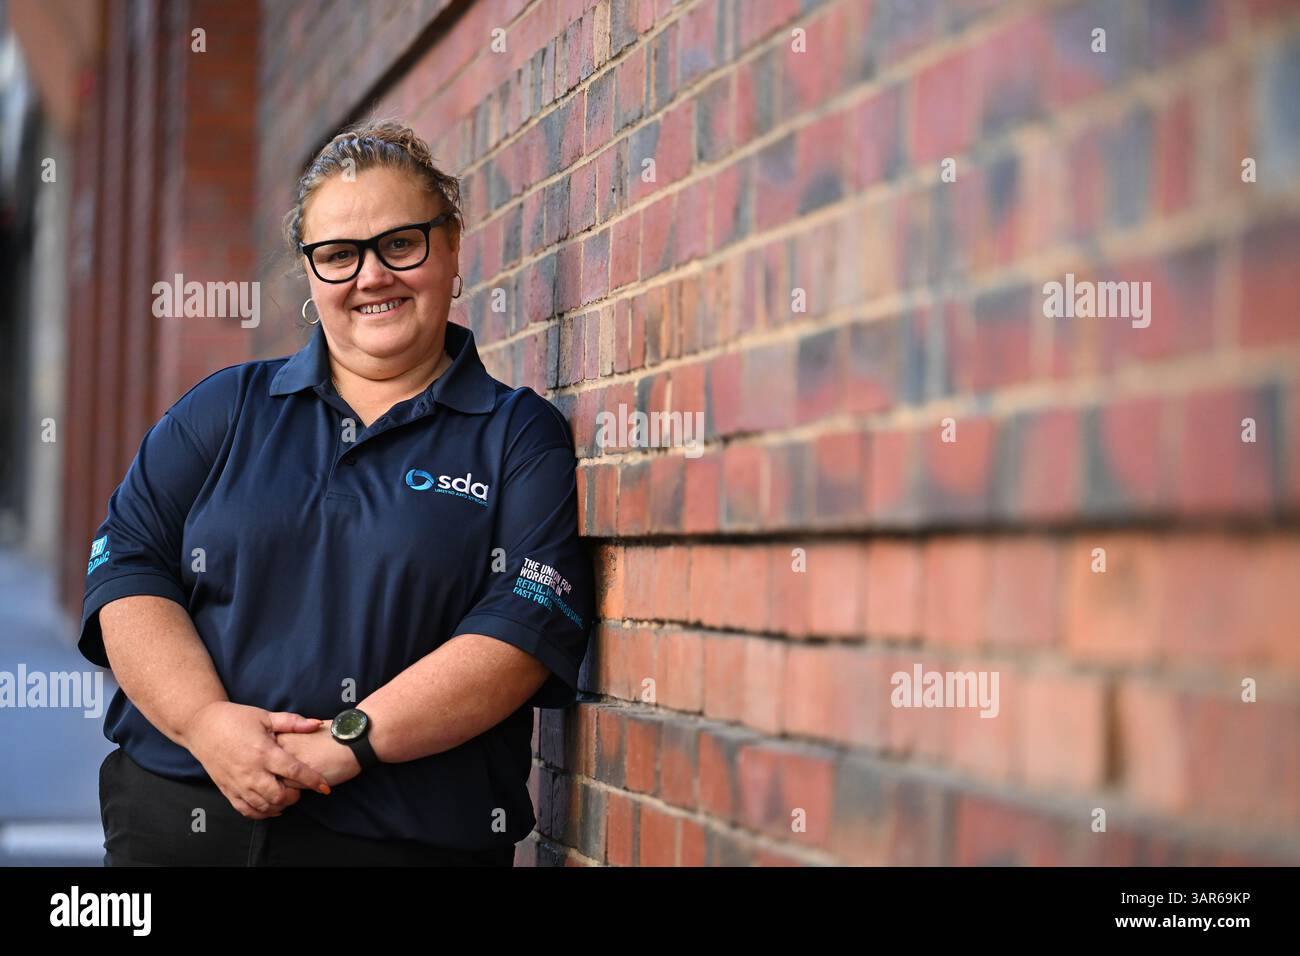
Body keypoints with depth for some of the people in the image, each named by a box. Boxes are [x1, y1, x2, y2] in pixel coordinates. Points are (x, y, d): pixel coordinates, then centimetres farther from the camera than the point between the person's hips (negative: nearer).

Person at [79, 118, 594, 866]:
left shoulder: (523, 437, 4)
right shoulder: (227, 408, 12)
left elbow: (528, 624, -9)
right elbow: (125, 567, 3)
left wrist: (349, 740, -18)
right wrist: (204, 720, -14)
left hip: (413, 839, -2)